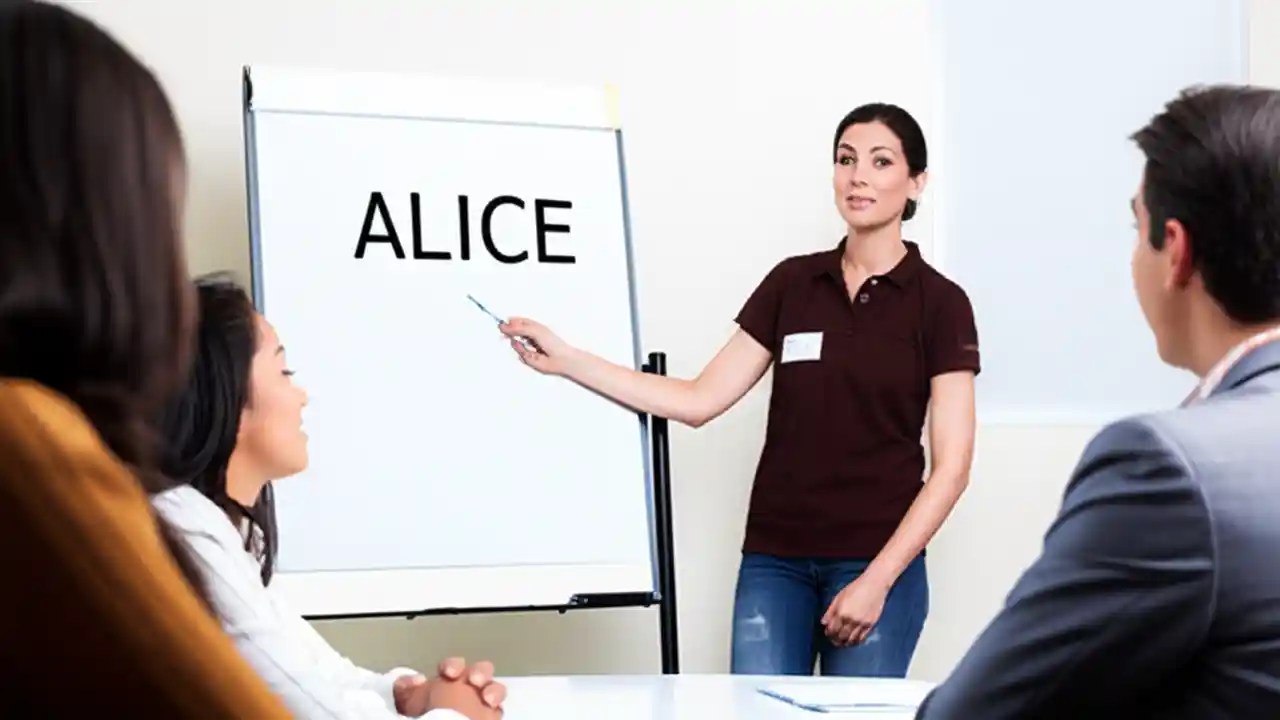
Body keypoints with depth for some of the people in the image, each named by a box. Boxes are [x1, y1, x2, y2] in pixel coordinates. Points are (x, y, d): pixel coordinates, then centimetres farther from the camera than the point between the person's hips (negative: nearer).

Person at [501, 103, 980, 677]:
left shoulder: (939, 303, -4)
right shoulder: (791, 283, 7)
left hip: (875, 564, -3)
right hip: (774, 560, 3)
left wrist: (877, 580, -14)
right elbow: (700, 400, 5)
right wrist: (565, 360, -2)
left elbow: (950, 466, -7)